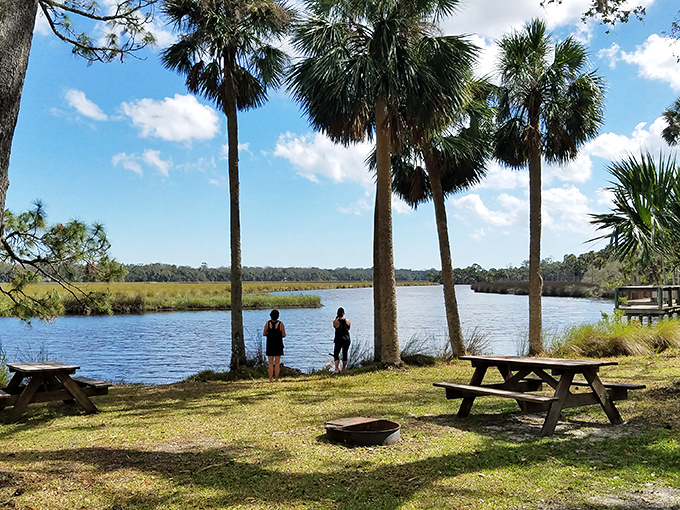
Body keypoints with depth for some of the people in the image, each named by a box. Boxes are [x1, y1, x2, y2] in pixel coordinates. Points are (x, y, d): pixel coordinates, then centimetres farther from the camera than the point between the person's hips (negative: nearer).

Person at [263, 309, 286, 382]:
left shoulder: (268, 323, -7)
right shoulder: (280, 324, -11)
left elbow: (264, 334, 0)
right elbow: (284, 335, -6)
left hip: (270, 345, 1)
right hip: (278, 345, -1)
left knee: (270, 363, 8)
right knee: (277, 363, 7)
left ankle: (270, 379, 6)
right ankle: (276, 379, 7)